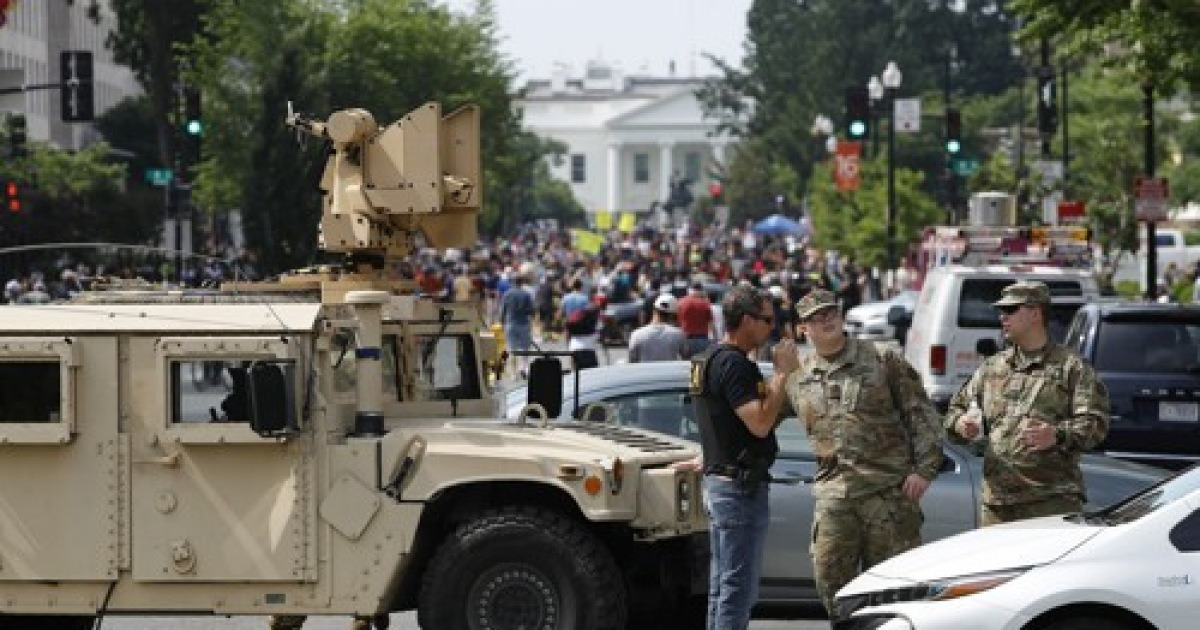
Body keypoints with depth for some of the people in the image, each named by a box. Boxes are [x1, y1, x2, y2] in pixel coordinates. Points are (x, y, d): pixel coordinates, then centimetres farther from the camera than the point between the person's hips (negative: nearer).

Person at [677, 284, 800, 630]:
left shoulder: (711, 359, 15)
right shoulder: (733, 363, -18)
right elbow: (760, 423, -25)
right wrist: (781, 374, -19)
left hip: (718, 482, 11)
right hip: (740, 486, -11)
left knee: (722, 588, 14)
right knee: (739, 586, -8)